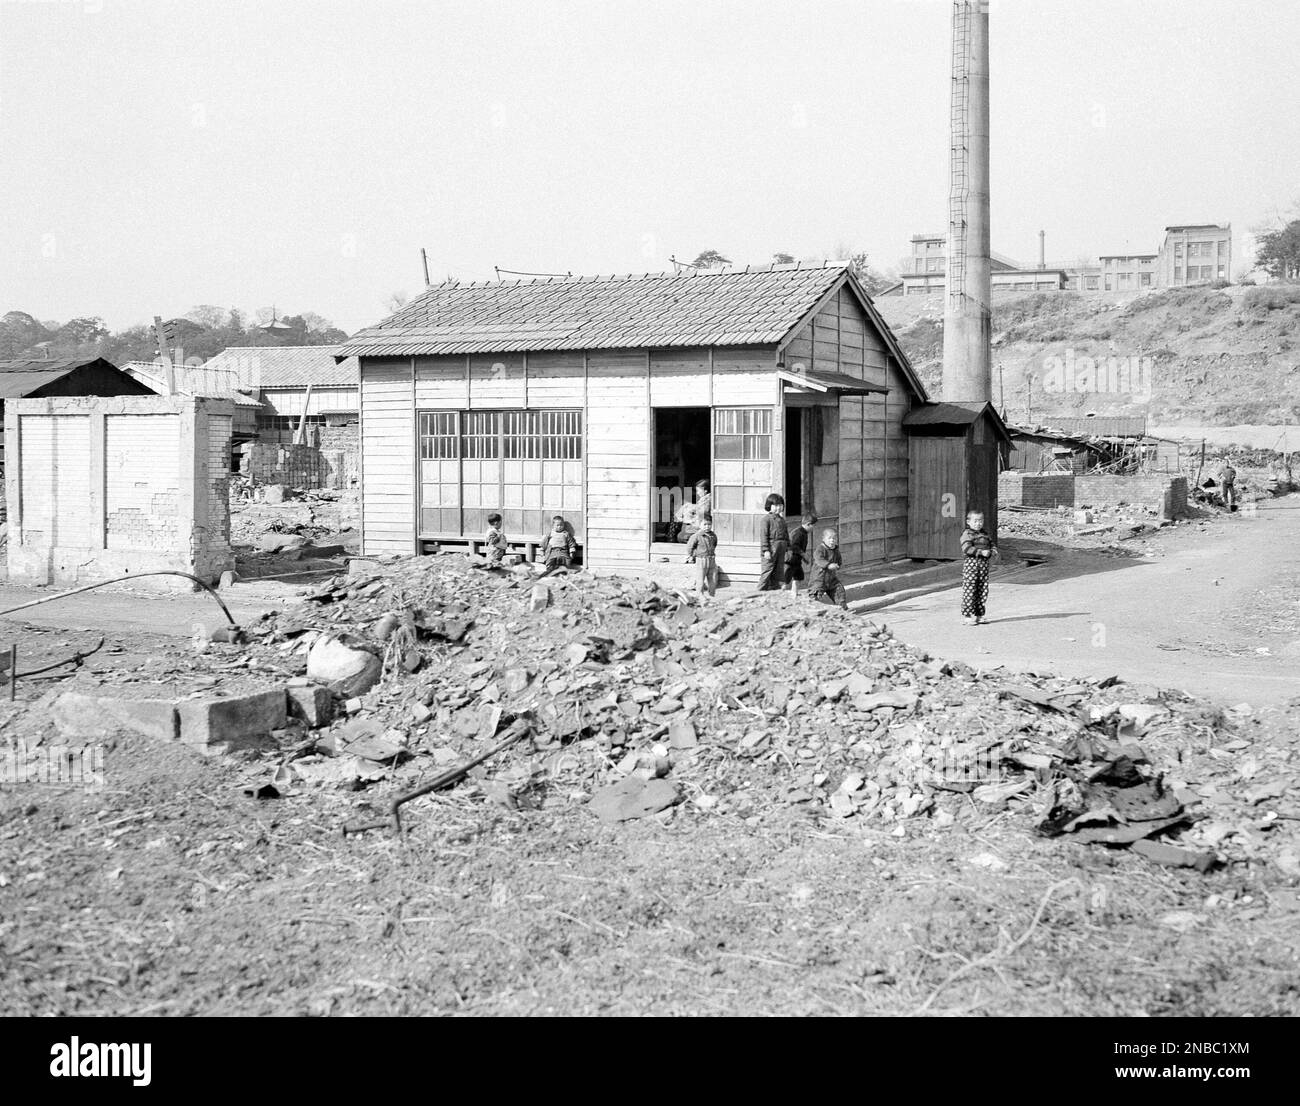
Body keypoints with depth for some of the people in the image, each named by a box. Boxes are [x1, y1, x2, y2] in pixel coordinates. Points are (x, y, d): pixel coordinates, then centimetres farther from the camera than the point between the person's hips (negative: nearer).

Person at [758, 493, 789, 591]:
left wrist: (788, 546, 14)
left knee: (779, 571, 9)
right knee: (767, 570, -6)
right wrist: (765, 550, -18)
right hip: (771, 547, -7)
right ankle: (761, 590, -2)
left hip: (781, 548, 7)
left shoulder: (782, 519, 16)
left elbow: (786, 534, 21)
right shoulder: (767, 518, -7)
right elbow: (763, 535, -12)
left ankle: (775, 589, 16)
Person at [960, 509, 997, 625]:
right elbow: (967, 548, -19)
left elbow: (992, 545, 21)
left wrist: (993, 551, -3)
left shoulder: (984, 534, 17)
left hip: (984, 563, 7)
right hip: (971, 563, -7)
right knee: (969, 590, -6)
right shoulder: (967, 534, -6)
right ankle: (967, 615, -3)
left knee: (982, 590, 9)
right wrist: (981, 552, -26)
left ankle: (979, 614, 18)